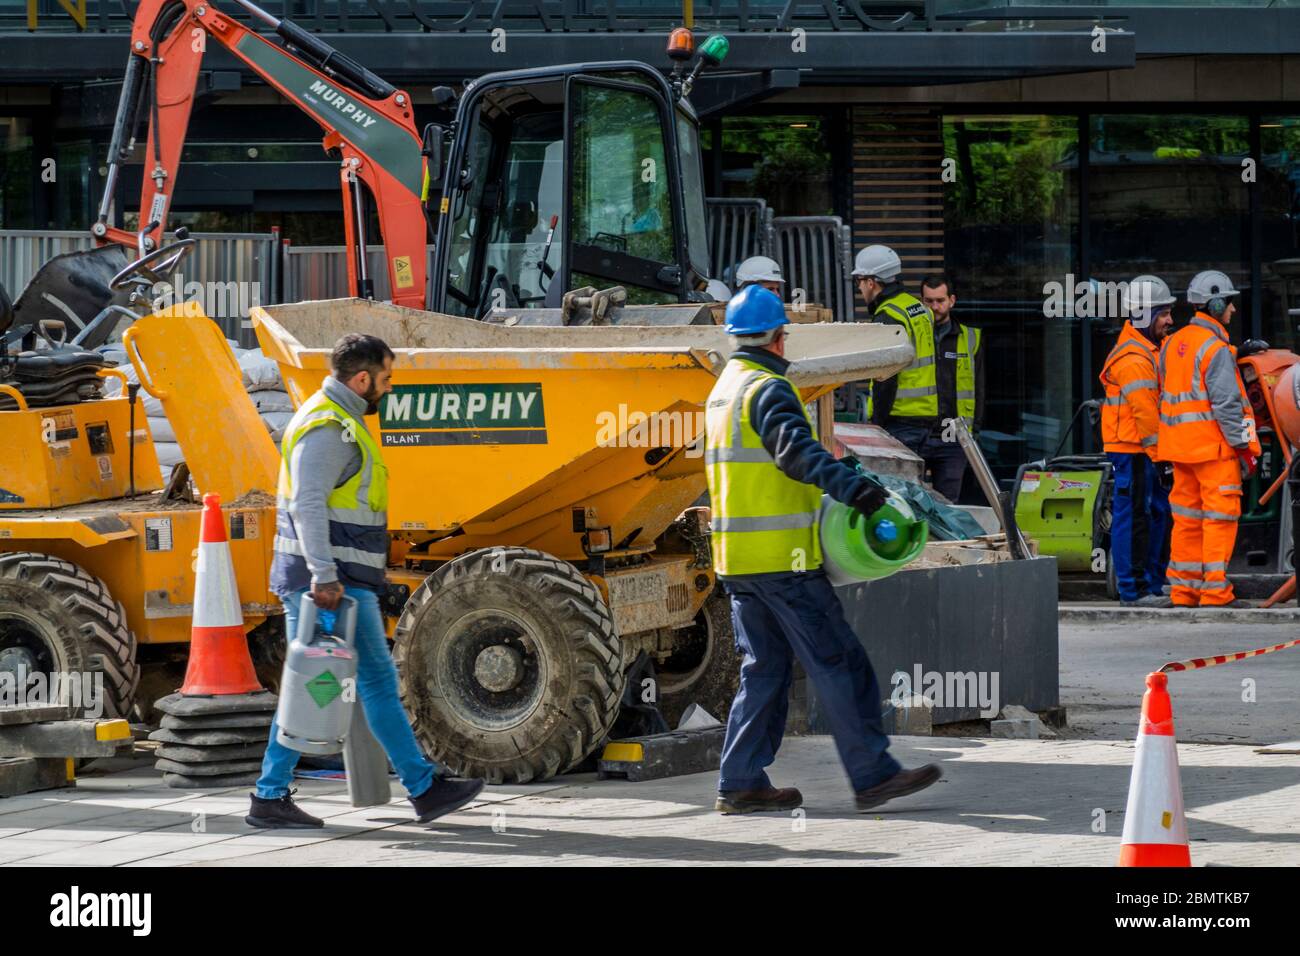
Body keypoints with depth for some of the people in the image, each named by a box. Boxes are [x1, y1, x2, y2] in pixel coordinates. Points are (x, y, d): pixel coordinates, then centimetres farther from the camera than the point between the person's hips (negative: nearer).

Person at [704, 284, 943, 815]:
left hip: (734, 553, 9)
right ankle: (872, 775, -6)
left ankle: (741, 783, 9)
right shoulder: (767, 389, -12)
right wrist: (850, 485, -40)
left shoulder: (722, 391, 18)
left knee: (765, 668, 13)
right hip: (780, 556, -9)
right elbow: (795, 450, -29)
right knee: (837, 661, -6)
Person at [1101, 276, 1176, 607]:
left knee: (1158, 515, 15)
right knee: (1134, 517, -7)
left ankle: (1153, 583, 23)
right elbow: (1144, 412, -20)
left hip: (1145, 451, 11)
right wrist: (1158, 454, -19)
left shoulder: (1151, 350, 18)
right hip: (1132, 451, -11)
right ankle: (1133, 589, -6)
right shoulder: (1133, 360, -17)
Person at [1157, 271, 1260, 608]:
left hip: (1181, 445, 8)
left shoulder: (1172, 344, 13)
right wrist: (1244, 446, -13)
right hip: (1214, 445, -8)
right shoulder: (1216, 349, -13)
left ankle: (1183, 591, 13)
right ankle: (1216, 591, -7)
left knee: (1187, 518, 11)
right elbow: (1226, 403, -17)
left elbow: (1164, 397, 19)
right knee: (1220, 516, -5)